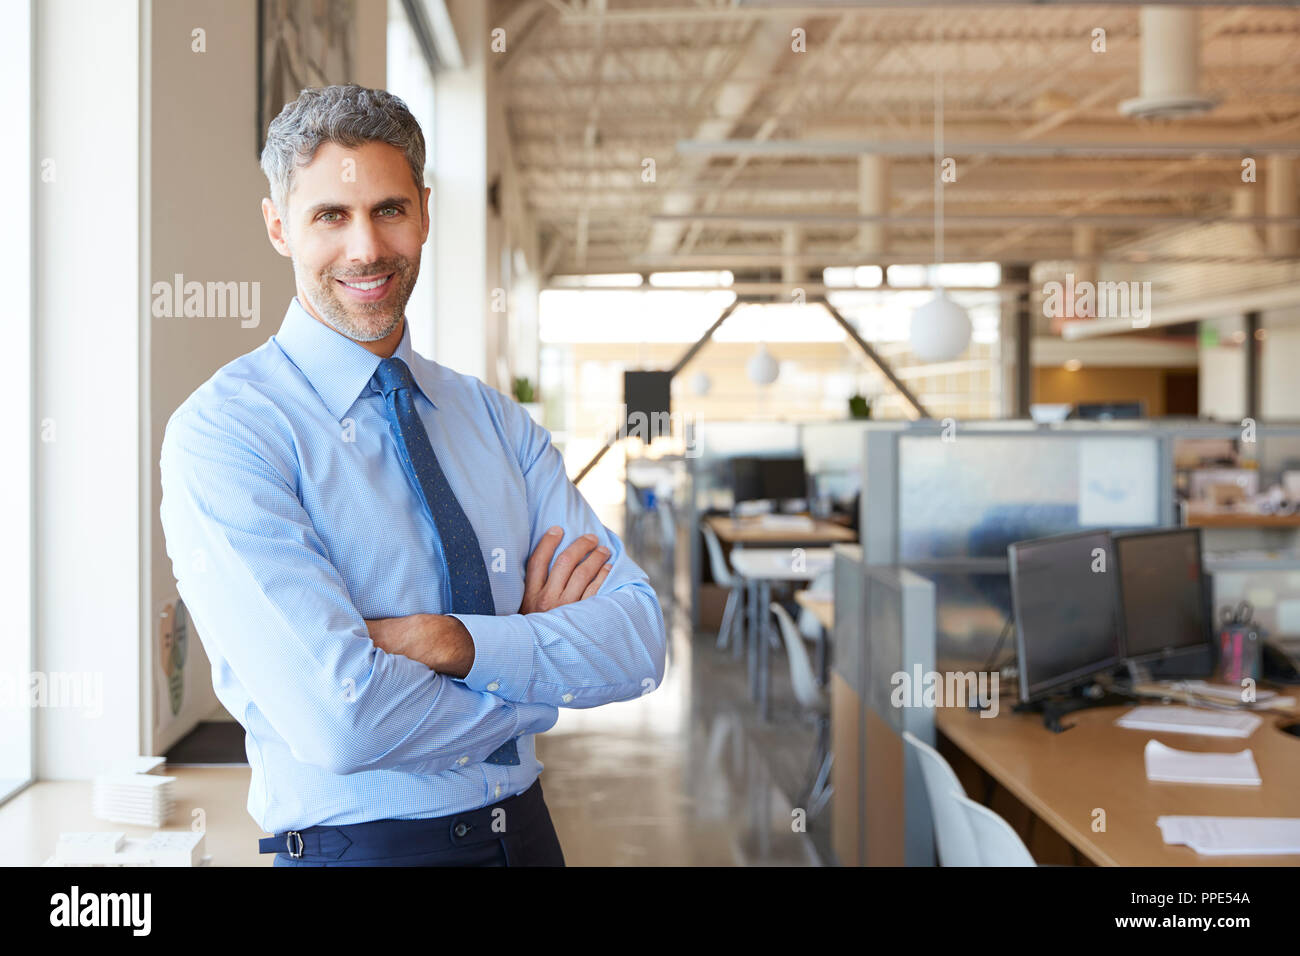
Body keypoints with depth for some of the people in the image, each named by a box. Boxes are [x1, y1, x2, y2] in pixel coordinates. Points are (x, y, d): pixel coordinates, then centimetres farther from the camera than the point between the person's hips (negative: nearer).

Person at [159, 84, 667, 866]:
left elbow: (640, 639, -7)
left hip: (528, 831, 5)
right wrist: (543, 657, -12)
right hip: (355, 845, -4)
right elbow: (340, 720, -25)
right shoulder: (224, 431, -14)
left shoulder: (498, 420, 2)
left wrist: (453, 642, -22)